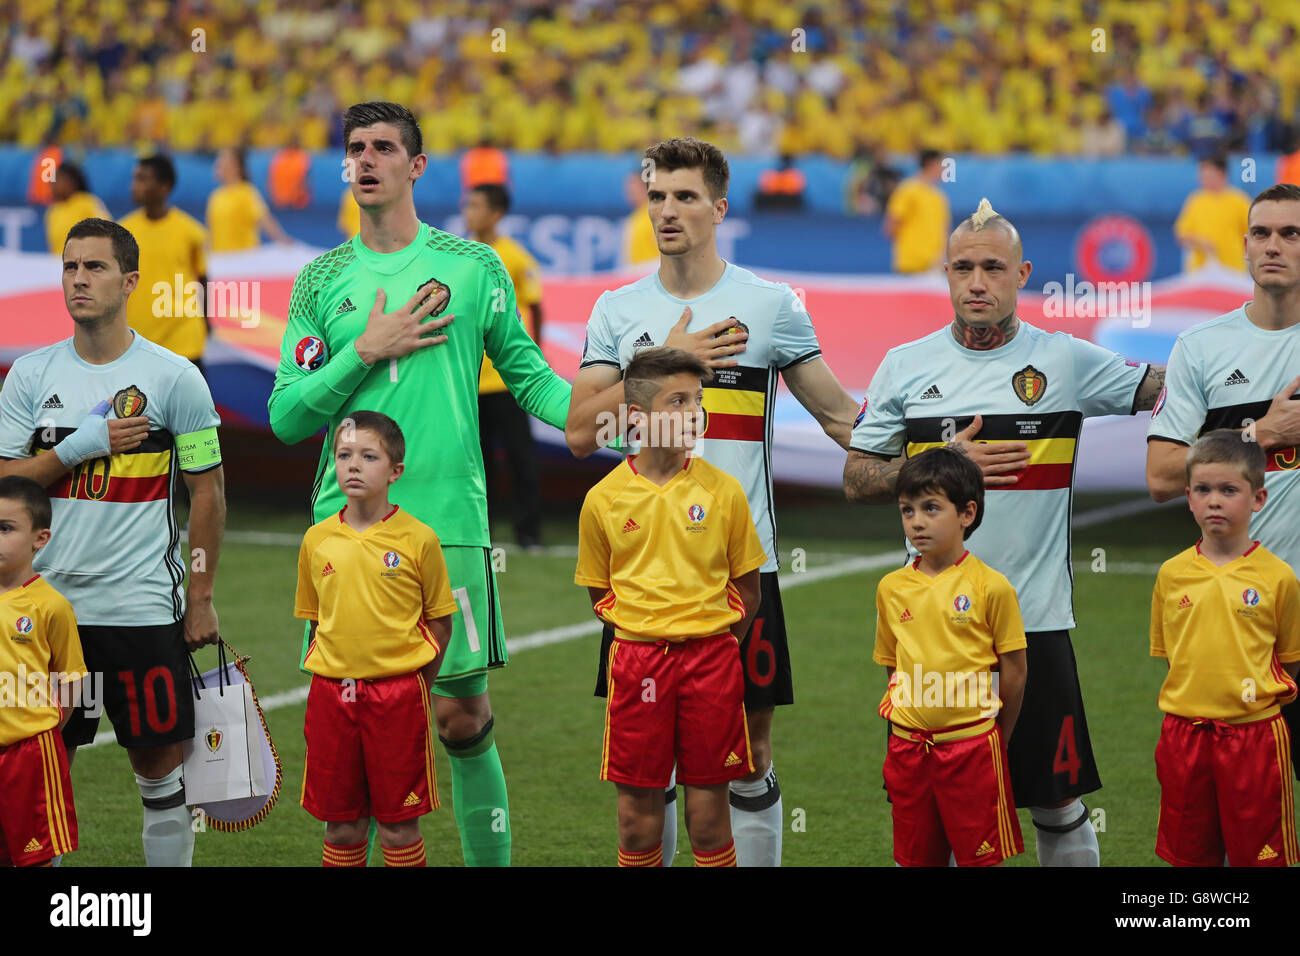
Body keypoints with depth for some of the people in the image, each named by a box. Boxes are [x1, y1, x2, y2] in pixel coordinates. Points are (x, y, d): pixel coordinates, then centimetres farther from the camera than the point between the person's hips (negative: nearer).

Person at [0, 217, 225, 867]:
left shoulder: (174, 377, -2)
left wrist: (201, 598, -1)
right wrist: (81, 446, -11)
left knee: (159, 765, 2)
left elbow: (207, 490, 2)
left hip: (143, 605, -2)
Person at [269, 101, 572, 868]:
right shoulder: (322, 281, 10)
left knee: (463, 716, -1)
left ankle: (490, 860, 11)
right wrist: (367, 351, -7)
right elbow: (287, 417, 5)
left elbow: (528, 375, 10)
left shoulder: (474, 266, 7)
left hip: (447, 519, -2)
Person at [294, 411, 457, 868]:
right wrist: (332, 682, 7)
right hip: (331, 692, 3)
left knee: (398, 826, 1)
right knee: (341, 826, 8)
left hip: (398, 692, -3)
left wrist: (414, 688, -2)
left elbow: (440, 621, 2)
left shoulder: (417, 539, -5)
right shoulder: (317, 540, 4)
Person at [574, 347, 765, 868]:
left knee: (709, 792, 3)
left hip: (711, 655, 0)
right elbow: (599, 592, 9)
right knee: (638, 795, 3)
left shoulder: (722, 490, -1)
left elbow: (747, 589, 6)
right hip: (636, 660, 0)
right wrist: (647, 633, 1)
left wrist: (712, 643, 0)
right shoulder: (604, 498, -2)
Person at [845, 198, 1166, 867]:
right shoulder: (906, 366, 6)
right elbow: (856, 480, 8)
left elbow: (1163, 389, 11)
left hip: (1035, 618, -1)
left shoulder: (1066, 361, 2)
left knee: (1058, 800, 2)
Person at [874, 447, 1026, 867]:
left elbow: (1014, 672, -3)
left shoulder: (991, 587, -8)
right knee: (917, 858, 10)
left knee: (980, 856, 2)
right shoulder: (891, 588, 4)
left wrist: (996, 740, 1)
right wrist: (898, 711, 9)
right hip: (908, 747, 4)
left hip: (971, 744, -4)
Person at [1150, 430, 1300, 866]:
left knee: (1258, 853, 5)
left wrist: (1252, 696, -4)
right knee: (1189, 854, 12)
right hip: (1184, 732, 3)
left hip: (1255, 733, -3)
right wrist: (1191, 699, 4)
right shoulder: (1171, 575, 3)